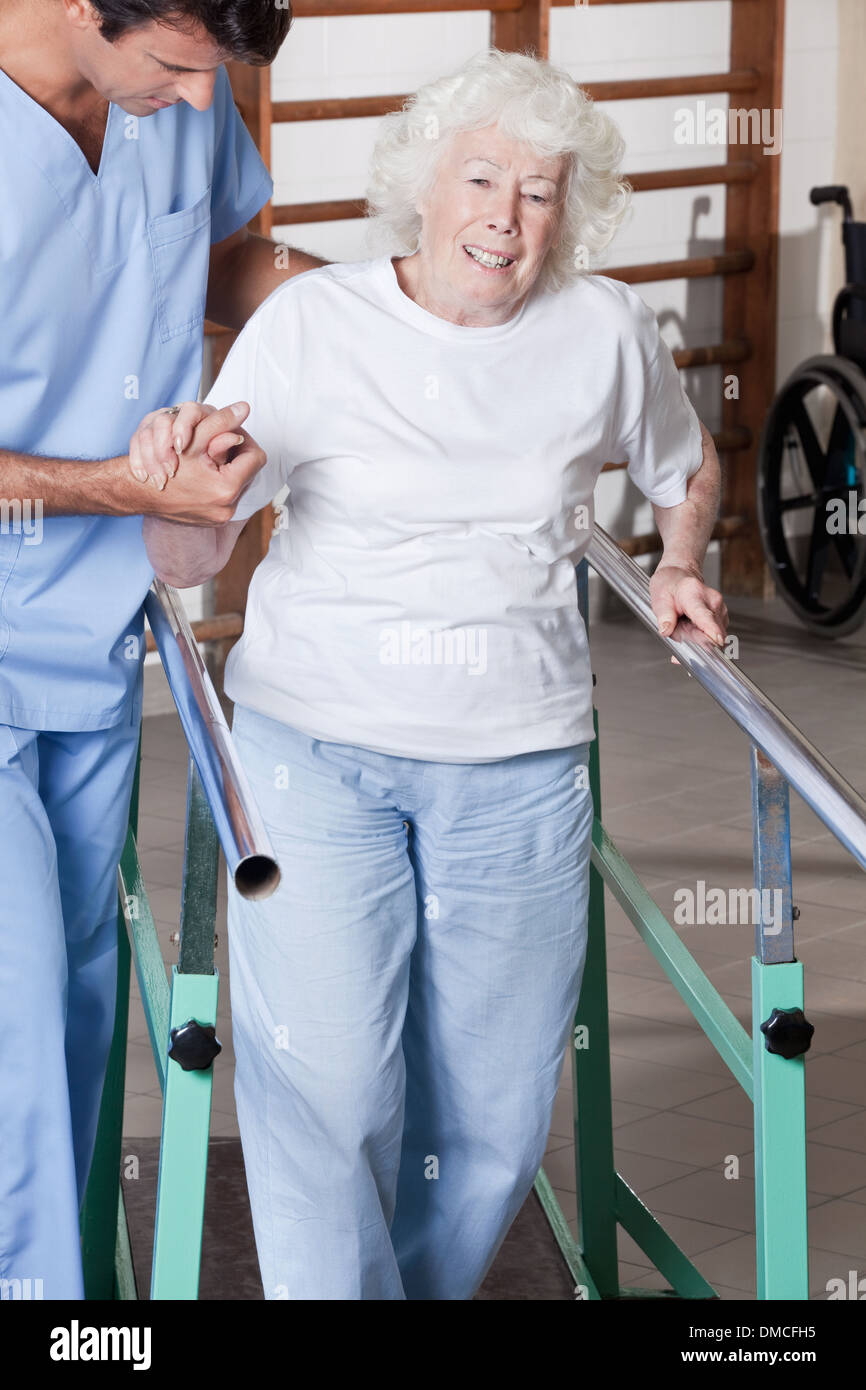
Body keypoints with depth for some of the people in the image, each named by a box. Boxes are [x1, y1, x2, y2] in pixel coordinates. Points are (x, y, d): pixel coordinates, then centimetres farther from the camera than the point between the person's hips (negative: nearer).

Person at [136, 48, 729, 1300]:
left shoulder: (605, 330, 3)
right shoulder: (310, 325, -4)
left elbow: (685, 468, 26)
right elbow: (192, 561, -5)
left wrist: (676, 570, 11)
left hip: (519, 770, 2)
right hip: (317, 748, -2)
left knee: (494, 1115, 7)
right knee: (326, 1088, -14)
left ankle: (426, 1288, 32)